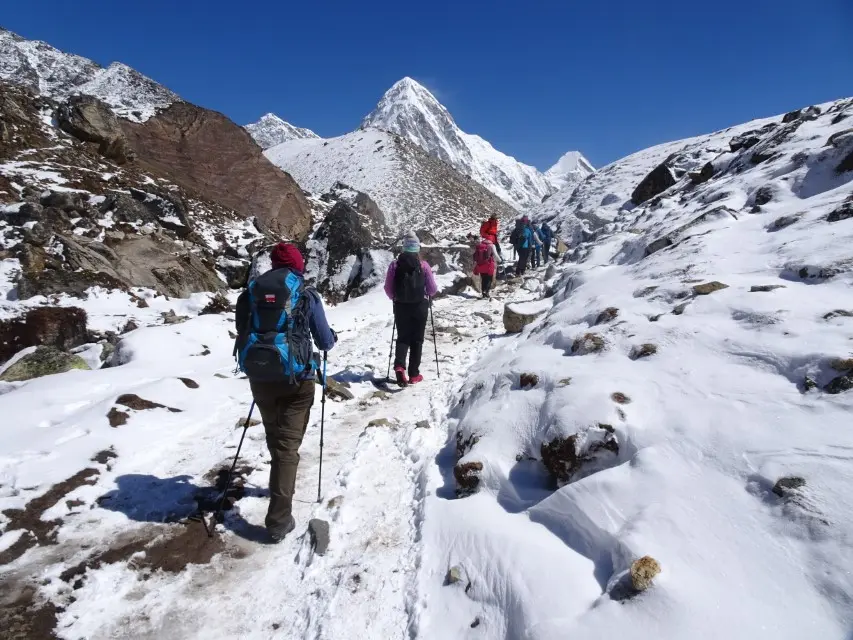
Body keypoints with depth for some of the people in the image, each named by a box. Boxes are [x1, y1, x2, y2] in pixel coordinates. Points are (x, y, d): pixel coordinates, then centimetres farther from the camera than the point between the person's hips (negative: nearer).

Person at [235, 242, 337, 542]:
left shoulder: (250, 291, 5)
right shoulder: (306, 294, -4)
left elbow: (242, 333, 13)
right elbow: (324, 342, 1)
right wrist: (332, 336, 24)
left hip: (259, 377, 4)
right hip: (295, 378, -3)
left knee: (275, 438, 24)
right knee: (288, 444, 4)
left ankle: (282, 487, 48)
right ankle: (279, 519, 1)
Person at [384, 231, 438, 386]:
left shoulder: (394, 265, -6)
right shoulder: (423, 265, -9)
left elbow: (388, 289, -1)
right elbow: (433, 289, -4)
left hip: (401, 306, 1)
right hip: (420, 306, -1)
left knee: (403, 338, 13)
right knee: (417, 340, 11)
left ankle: (399, 366, -11)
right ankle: (414, 375, 14)